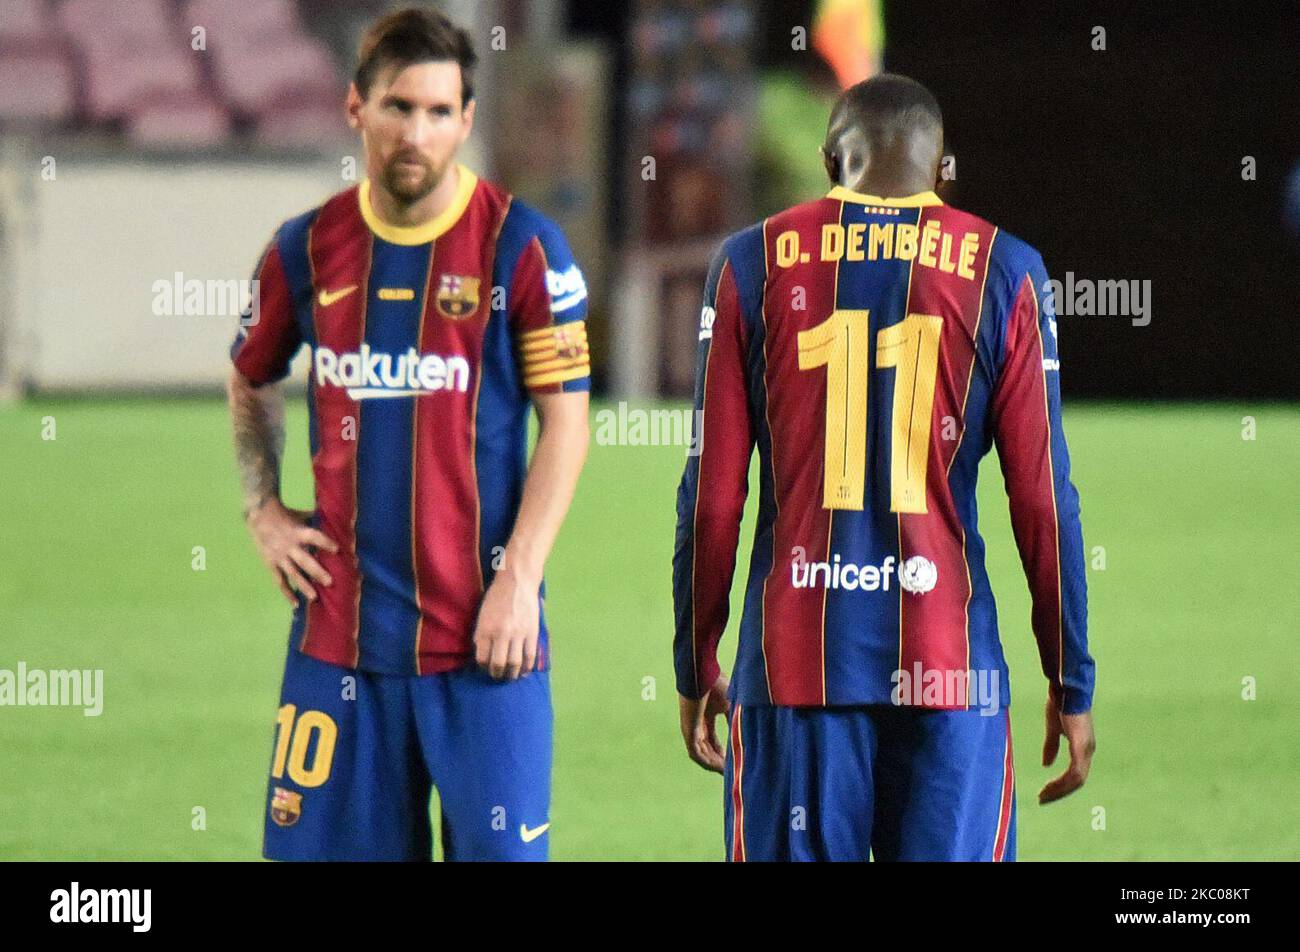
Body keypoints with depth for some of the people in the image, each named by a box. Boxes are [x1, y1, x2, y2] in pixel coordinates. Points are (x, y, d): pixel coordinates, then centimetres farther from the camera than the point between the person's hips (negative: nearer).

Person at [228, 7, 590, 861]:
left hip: (479, 630, -3)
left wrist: (519, 579, -10)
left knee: (499, 843, -5)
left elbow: (565, 423, -3)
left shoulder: (521, 247, -4)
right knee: (333, 844, 4)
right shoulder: (309, 248, 7)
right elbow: (251, 381, 25)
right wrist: (263, 511, 12)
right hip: (339, 625, 3)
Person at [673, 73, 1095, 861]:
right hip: (950, 663, -1)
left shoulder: (755, 264, 4)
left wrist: (696, 669, 13)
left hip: (794, 657, 1)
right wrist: (1072, 685, 8)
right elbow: (1043, 500, 1)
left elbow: (714, 495, 4)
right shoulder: (1000, 271, 2)